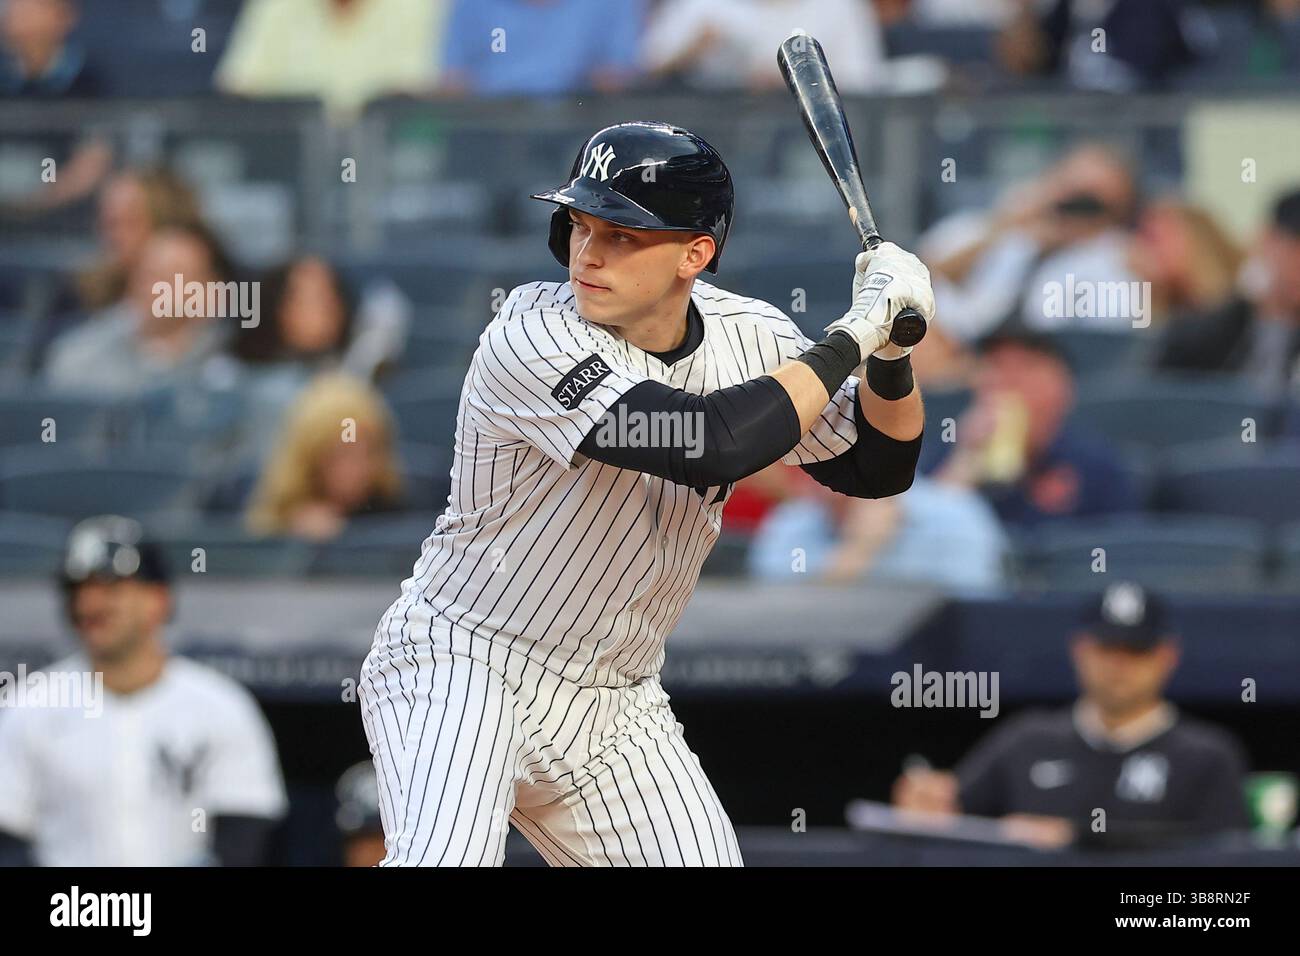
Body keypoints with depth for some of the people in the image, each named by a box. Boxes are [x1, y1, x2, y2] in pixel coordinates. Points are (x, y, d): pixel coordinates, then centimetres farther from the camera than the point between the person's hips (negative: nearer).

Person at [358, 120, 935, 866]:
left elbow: (876, 468, 8)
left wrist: (892, 354, -10)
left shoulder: (748, 336, -1)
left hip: (616, 706, 7)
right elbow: (712, 442, -33)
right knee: (447, 856, -31)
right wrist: (851, 337, -23)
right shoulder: (532, 338, -21)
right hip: (463, 664, -7)